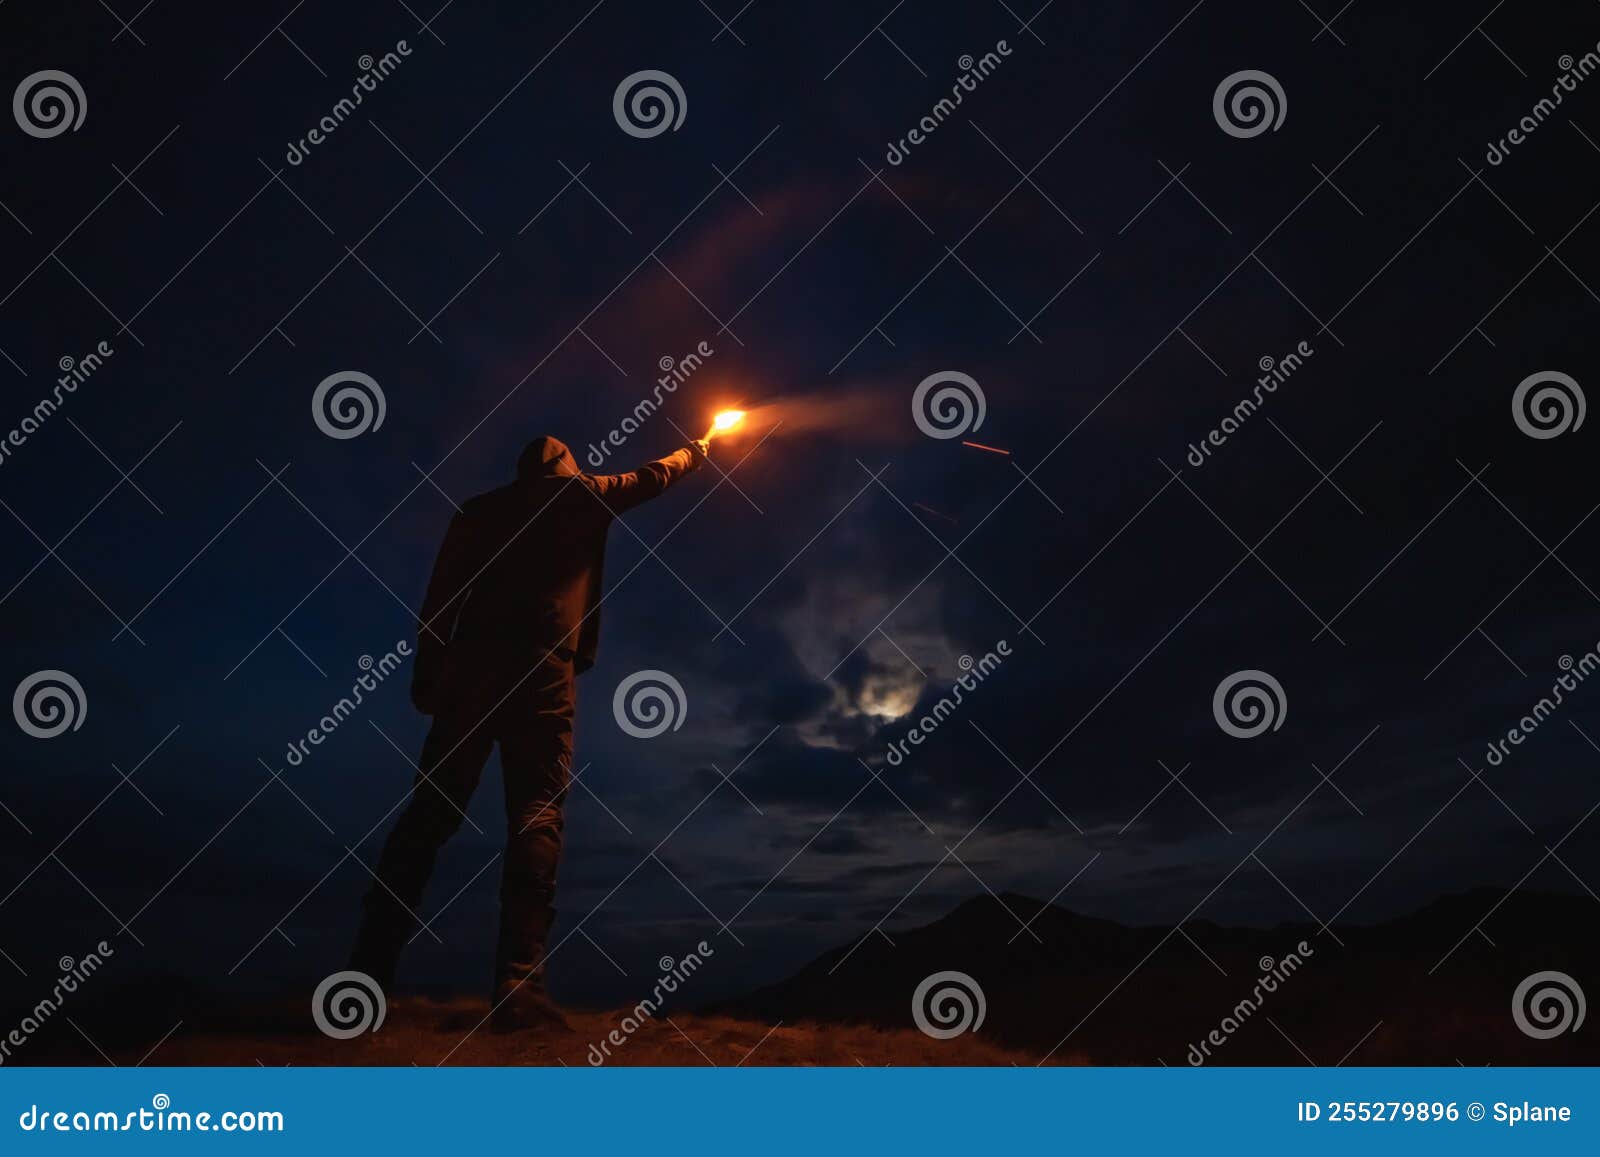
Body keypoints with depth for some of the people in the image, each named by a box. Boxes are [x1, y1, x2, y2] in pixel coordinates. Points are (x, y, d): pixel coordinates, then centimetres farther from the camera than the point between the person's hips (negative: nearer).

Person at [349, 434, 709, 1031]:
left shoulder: (480, 507, 22)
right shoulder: (581, 494, 17)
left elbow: (441, 593, 12)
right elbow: (650, 477, 35)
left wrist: (426, 672, 11)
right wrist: (692, 454, 54)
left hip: (471, 664, 3)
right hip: (542, 669, -3)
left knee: (431, 812, -1)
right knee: (537, 816, -9)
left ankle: (369, 973, -10)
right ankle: (519, 986, -23)